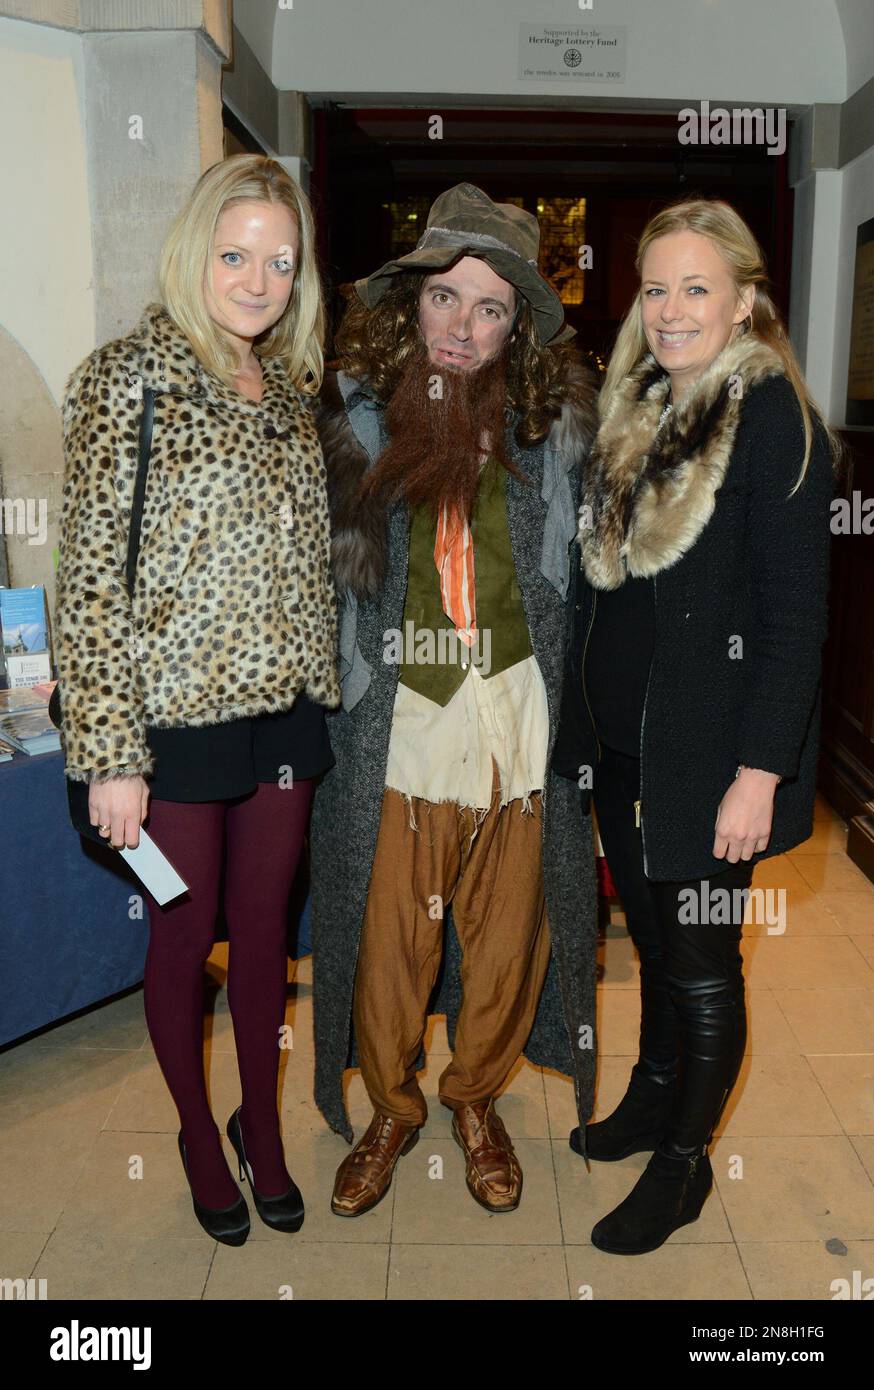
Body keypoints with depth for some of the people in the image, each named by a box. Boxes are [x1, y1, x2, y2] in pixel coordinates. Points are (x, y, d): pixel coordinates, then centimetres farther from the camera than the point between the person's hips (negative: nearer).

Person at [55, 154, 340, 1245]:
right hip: (176, 720, -5)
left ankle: (261, 1124, 38)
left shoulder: (291, 386, 8)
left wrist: (321, 687, 13)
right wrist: (109, 753, -15)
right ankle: (197, 1135, 36)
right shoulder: (127, 378, -10)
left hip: (283, 713, 5)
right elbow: (91, 581, -13)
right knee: (184, 937, 12)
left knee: (265, 925, 16)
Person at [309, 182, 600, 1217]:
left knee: (506, 928, 12)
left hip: (516, 714, 1)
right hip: (393, 717, 0)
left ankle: (476, 1096, 38)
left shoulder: (554, 418, 0)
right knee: (387, 930, 9)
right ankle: (390, 1107, 35)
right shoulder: (355, 413, -2)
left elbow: (580, 570, 6)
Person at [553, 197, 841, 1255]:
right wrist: (584, 717, 11)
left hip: (709, 748, -6)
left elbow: (794, 611, -16)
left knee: (700, 958, 7)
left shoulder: (772, 419, -13)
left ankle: (685, 1161, 28)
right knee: (652, 937, 21)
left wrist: (759, 770, -19)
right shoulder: (637, 414, 9)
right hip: (620, 740, 7)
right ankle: (651, 1099, 42)